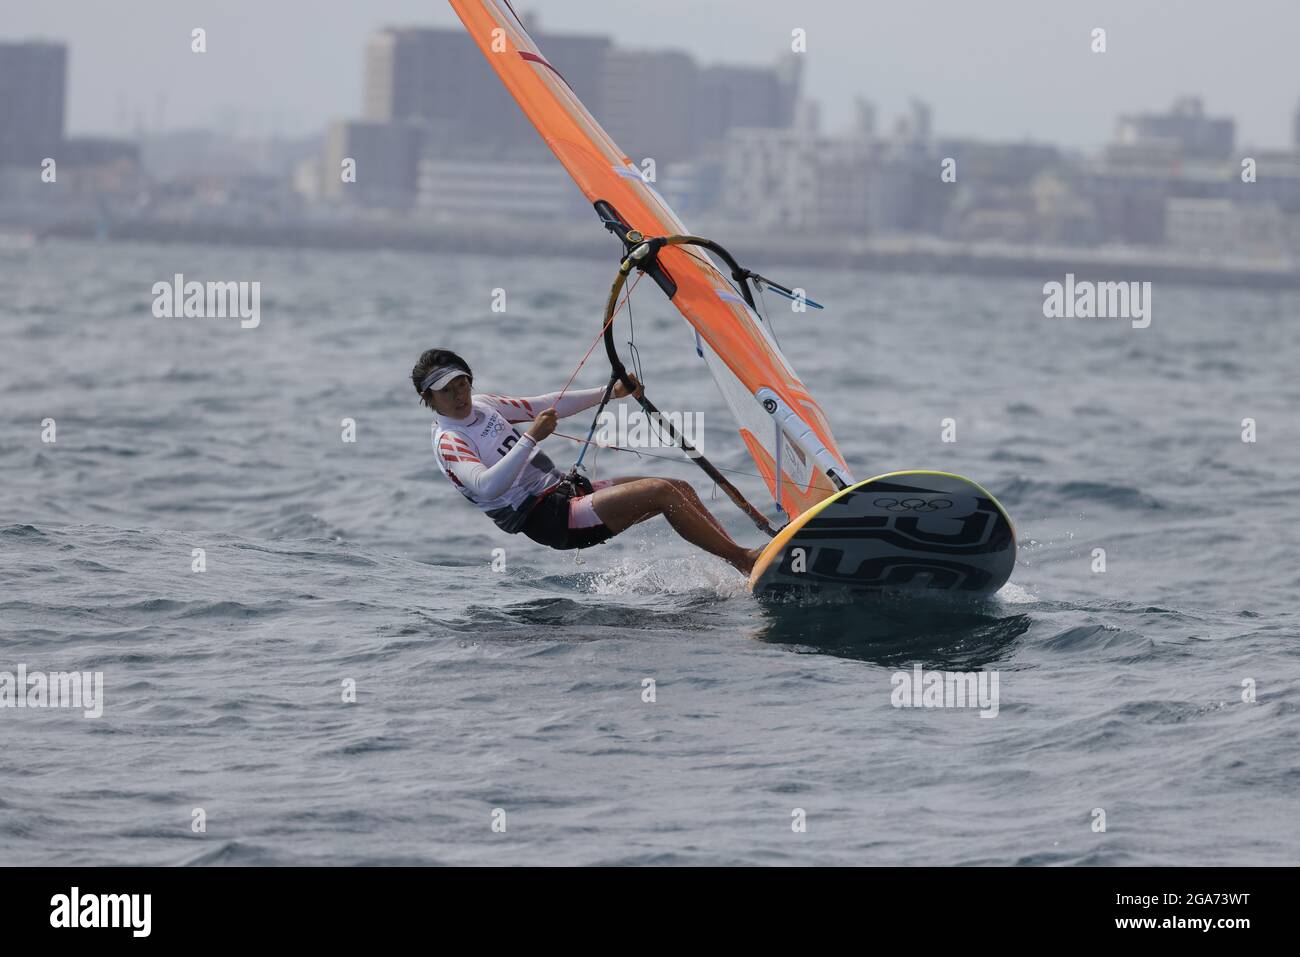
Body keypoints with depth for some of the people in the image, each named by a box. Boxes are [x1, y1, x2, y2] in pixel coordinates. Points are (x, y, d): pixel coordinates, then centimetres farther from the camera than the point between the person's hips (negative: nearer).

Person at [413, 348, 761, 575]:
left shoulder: (481, 405, 14)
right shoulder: (448, 441, -12)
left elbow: (546, 406, 22)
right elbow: (488, 487, -30)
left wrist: (611, 393, 18)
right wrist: (531, 438, -33)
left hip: (564, 489, 9)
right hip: (548, 520, -9)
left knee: (682, 488, 3)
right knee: (660, 492, -21)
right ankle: (743, 561, -15)